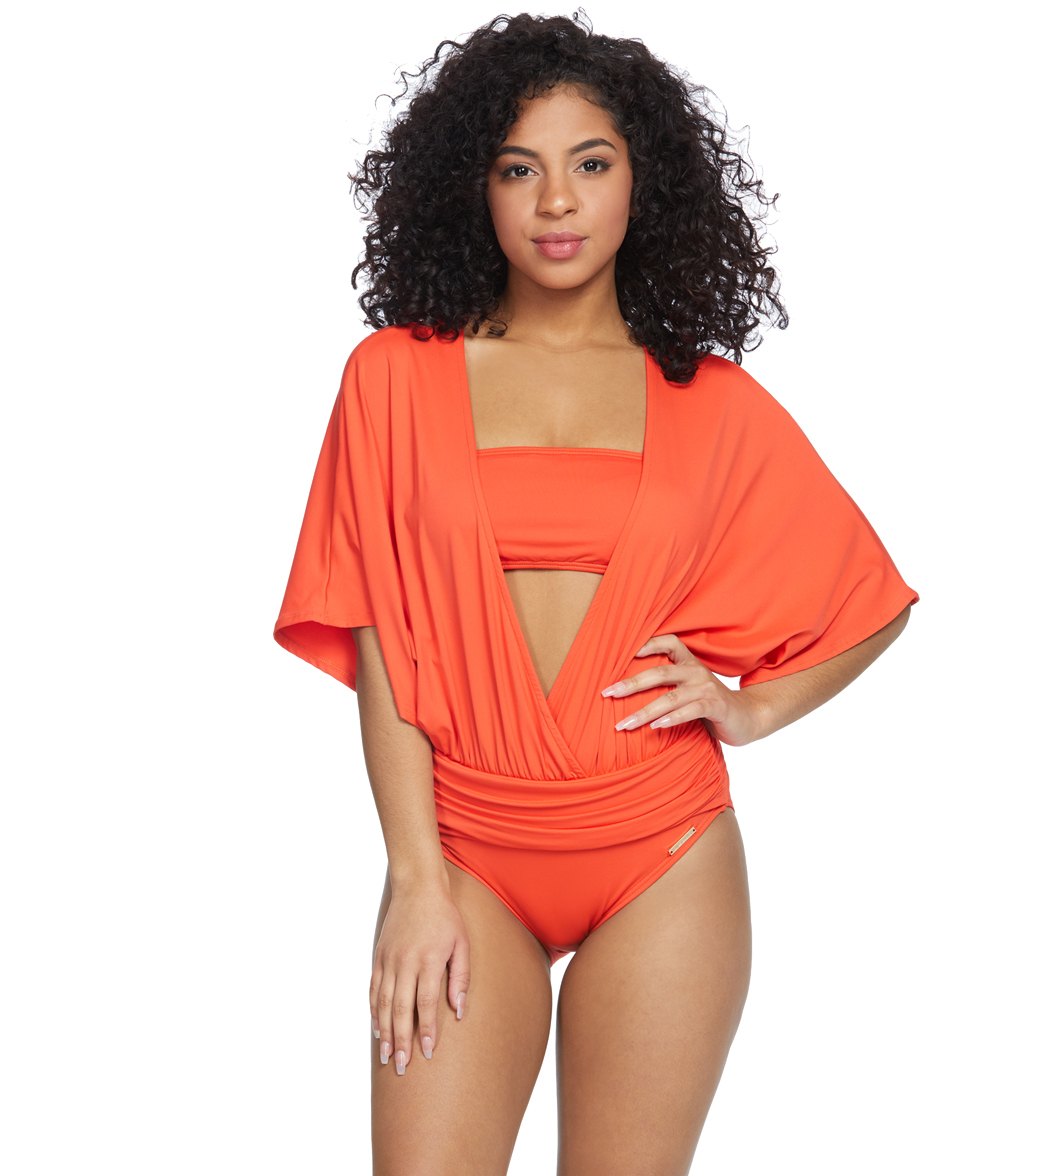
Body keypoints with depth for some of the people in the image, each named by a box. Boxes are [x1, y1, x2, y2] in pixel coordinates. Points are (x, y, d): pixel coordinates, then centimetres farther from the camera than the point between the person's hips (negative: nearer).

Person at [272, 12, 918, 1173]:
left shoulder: (712, 402, 5)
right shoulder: (397, 377, 2)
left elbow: (874, 598, 16)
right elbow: (377, 642, -1)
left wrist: (752, 707, 1)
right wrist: (418, 877, -6)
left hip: (664, 857, 1)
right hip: (467, 852, 0)